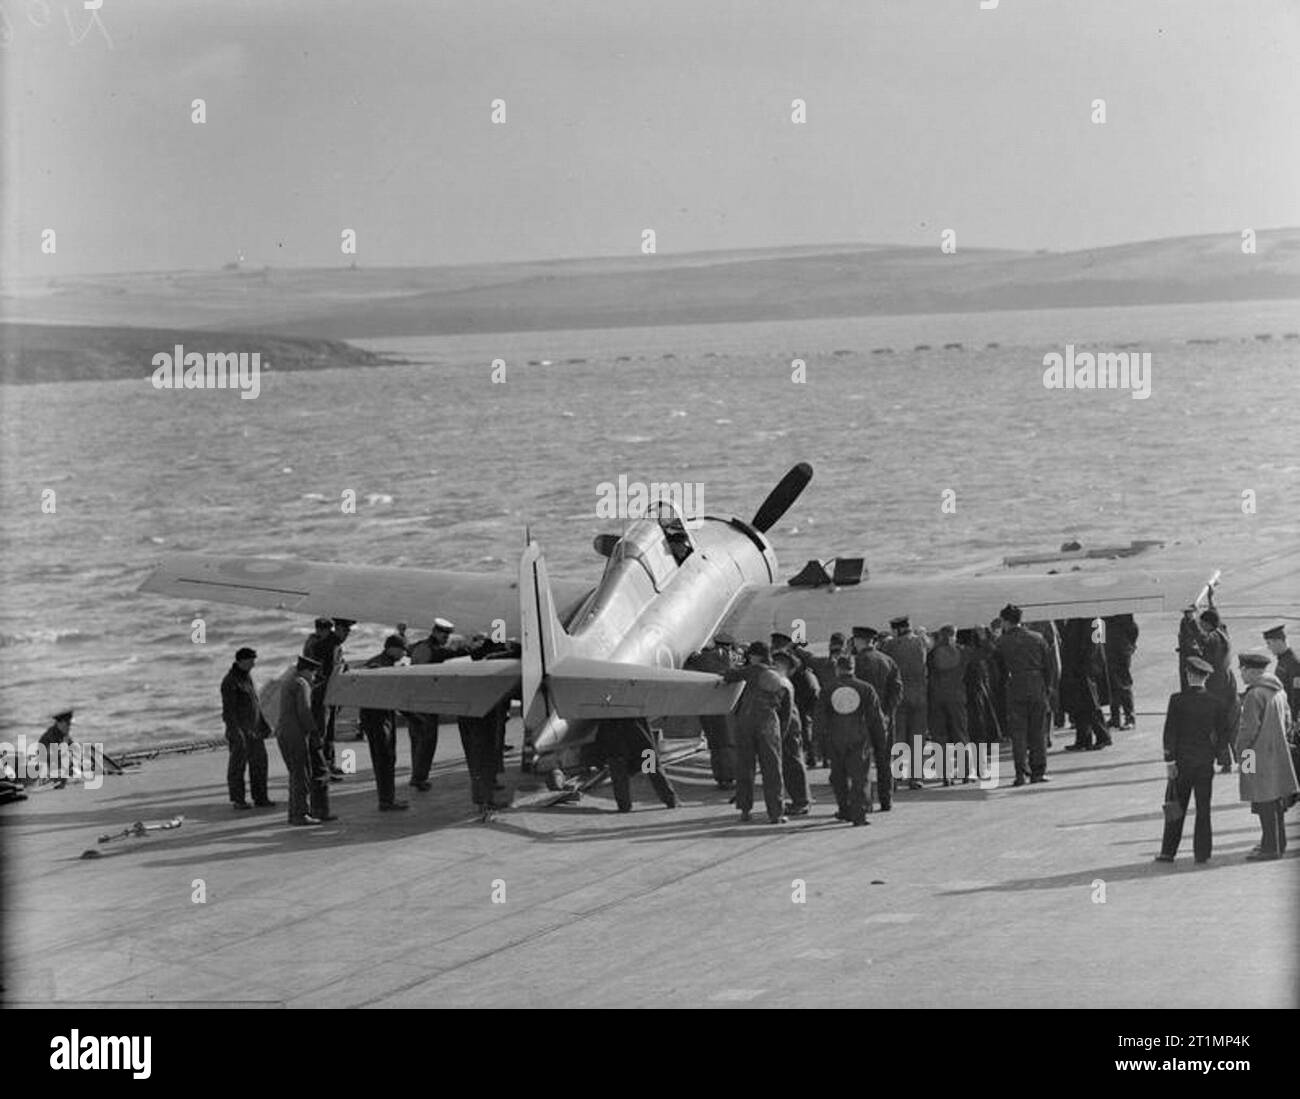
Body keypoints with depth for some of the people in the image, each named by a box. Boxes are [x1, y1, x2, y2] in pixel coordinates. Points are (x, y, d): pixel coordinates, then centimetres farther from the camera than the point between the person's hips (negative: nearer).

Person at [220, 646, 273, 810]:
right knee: (238, 764, 1)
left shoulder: (247, 676, 11)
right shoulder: (230, 681, -16)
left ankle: (260, 798, 13)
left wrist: (264, 724, 20)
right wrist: (235, 732, -25)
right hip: (239, 728, -8)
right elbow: (228, 710, -19)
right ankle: (237, 800, 10)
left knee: (259, 762, 7)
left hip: (253, 728, 8)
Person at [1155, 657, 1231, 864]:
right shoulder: (1215, 702, -2)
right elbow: (1224, 731, 3)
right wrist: (1219, 754, 15)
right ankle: (1202, 852, 7)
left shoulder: (1177, 700, -9)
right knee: (1203, 808, 7)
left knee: (1177, 808, 5)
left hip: (1182, 761, -2)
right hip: (1206, 761, 2)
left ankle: (1168, 852, 7)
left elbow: (1170, 732, -10)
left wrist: (1169, 761, -7)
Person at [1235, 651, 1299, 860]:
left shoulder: (1255, 695, -18)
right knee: (1275, 802, 17)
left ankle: (1270, 847, -5)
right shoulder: (1278, 692, 10)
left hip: (1260, 755, -9)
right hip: (1278, 753, 9)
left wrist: (1240, 756, -9)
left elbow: (1249, 728, -18)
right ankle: (1277, 843, 25)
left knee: (1265, 803, -6)